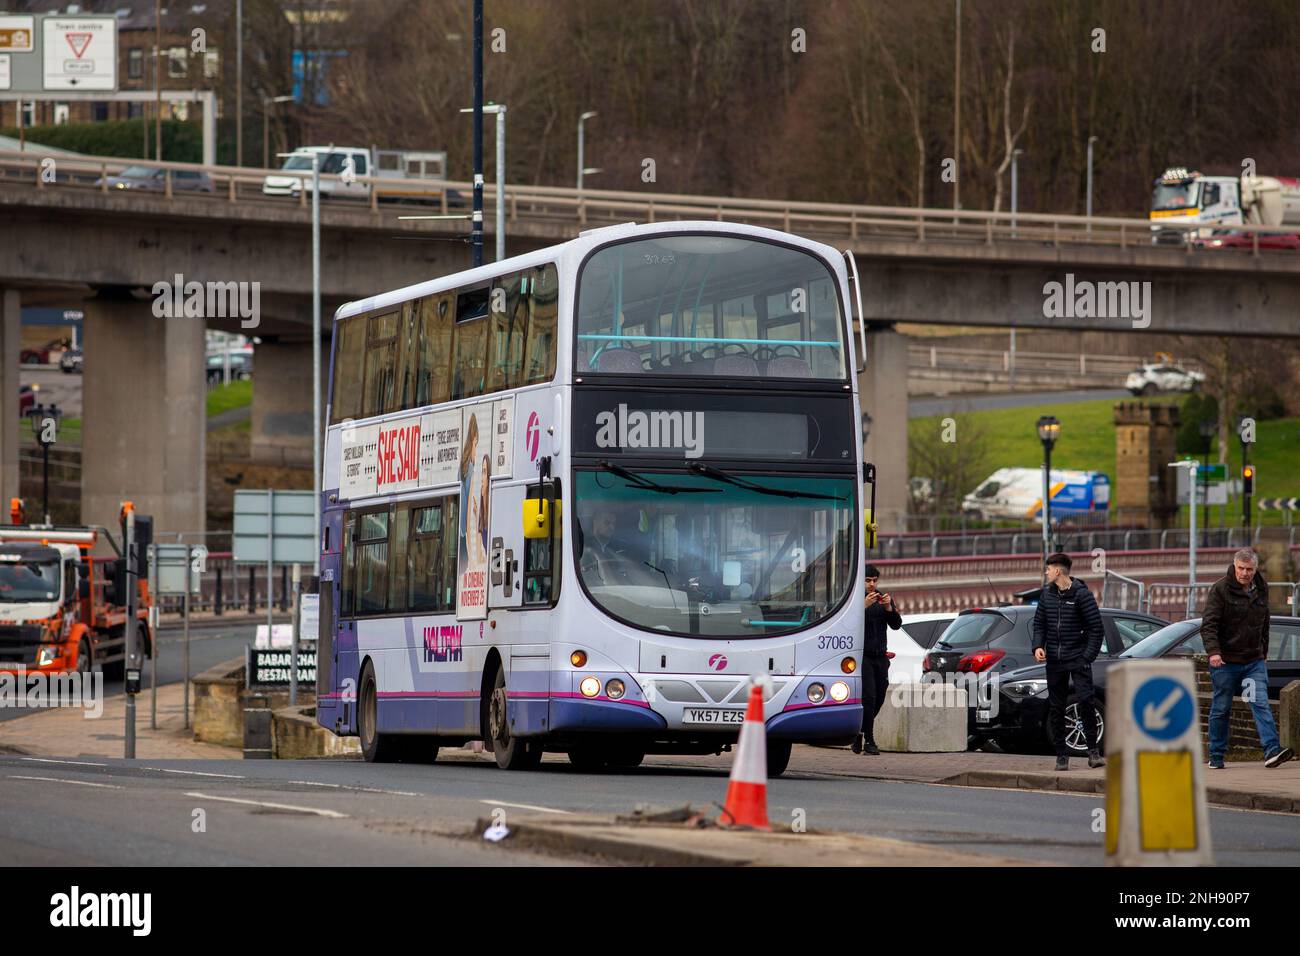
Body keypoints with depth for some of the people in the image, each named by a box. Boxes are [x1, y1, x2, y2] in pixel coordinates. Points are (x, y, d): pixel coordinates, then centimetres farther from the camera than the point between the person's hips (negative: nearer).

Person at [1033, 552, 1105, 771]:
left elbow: (1096, 627, -6)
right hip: (1054, 660, 5)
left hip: (1078, 657, -5)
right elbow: (1039, 623, 16)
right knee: (1056, 707, 3)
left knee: (1086, 700, -16)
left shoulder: (1082, 594, -7)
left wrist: (1088, 656, -11)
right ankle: (1061, 754, 9)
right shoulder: (1047, 594, 8)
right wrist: (1038, 646, -1)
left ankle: (1093, 750, -8)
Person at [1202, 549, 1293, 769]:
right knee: (1221, 709, 5)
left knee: (1261, 704, -10)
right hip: (1225, 660, -3)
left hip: (1254, 660, 3)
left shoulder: (1261, 590, 8)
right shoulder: (1220, 590, -8)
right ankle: (1216, 757, 15)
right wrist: (1213, 651, -29)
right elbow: (1208, 625, -15)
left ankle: (1272, 751, -21)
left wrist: (1263, 652, 21)